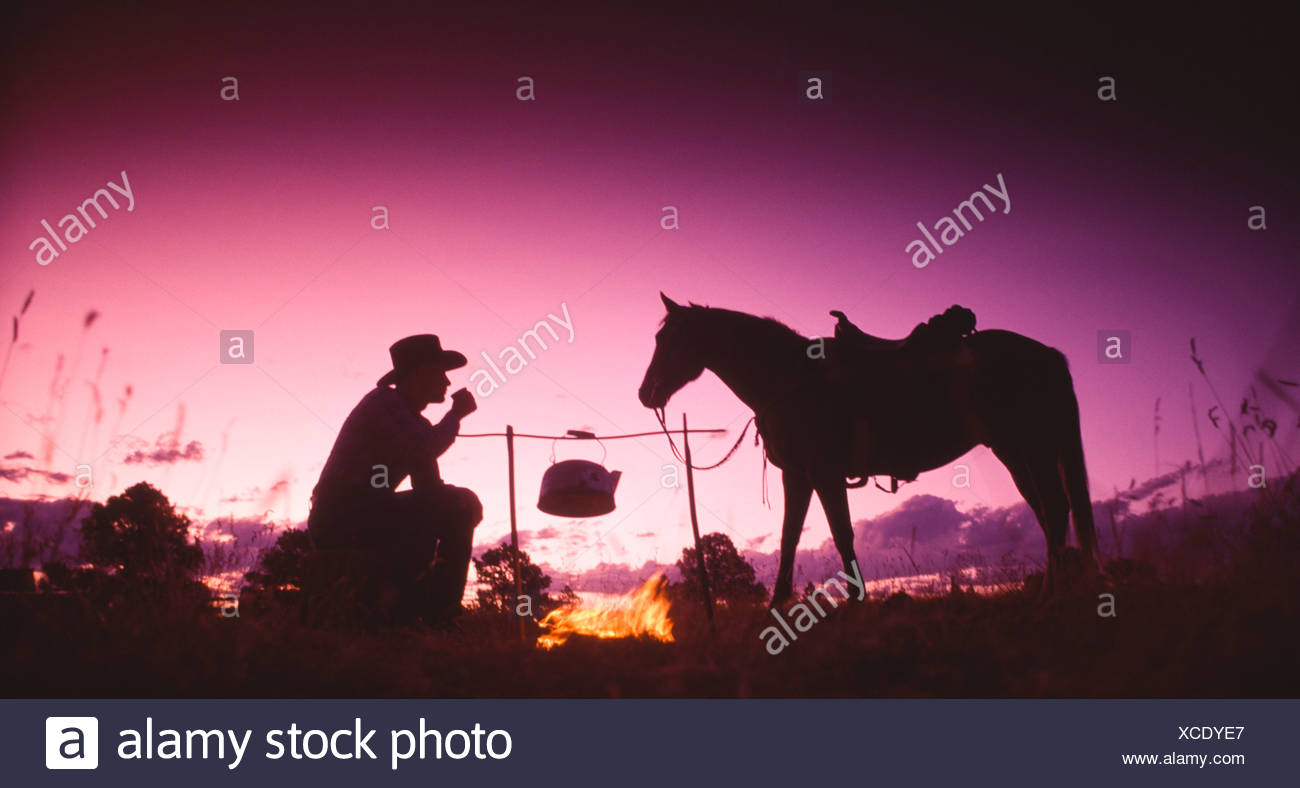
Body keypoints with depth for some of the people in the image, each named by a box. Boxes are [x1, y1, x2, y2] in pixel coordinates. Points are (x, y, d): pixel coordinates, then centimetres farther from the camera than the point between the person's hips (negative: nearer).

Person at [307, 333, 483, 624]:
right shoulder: (383, 402, -9)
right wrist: (456, 414, -8)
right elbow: (423, 449, -25)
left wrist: (463, 505, -8)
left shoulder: (417, 424, 18)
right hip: (339, 521, -10)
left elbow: (429, 489, 14)